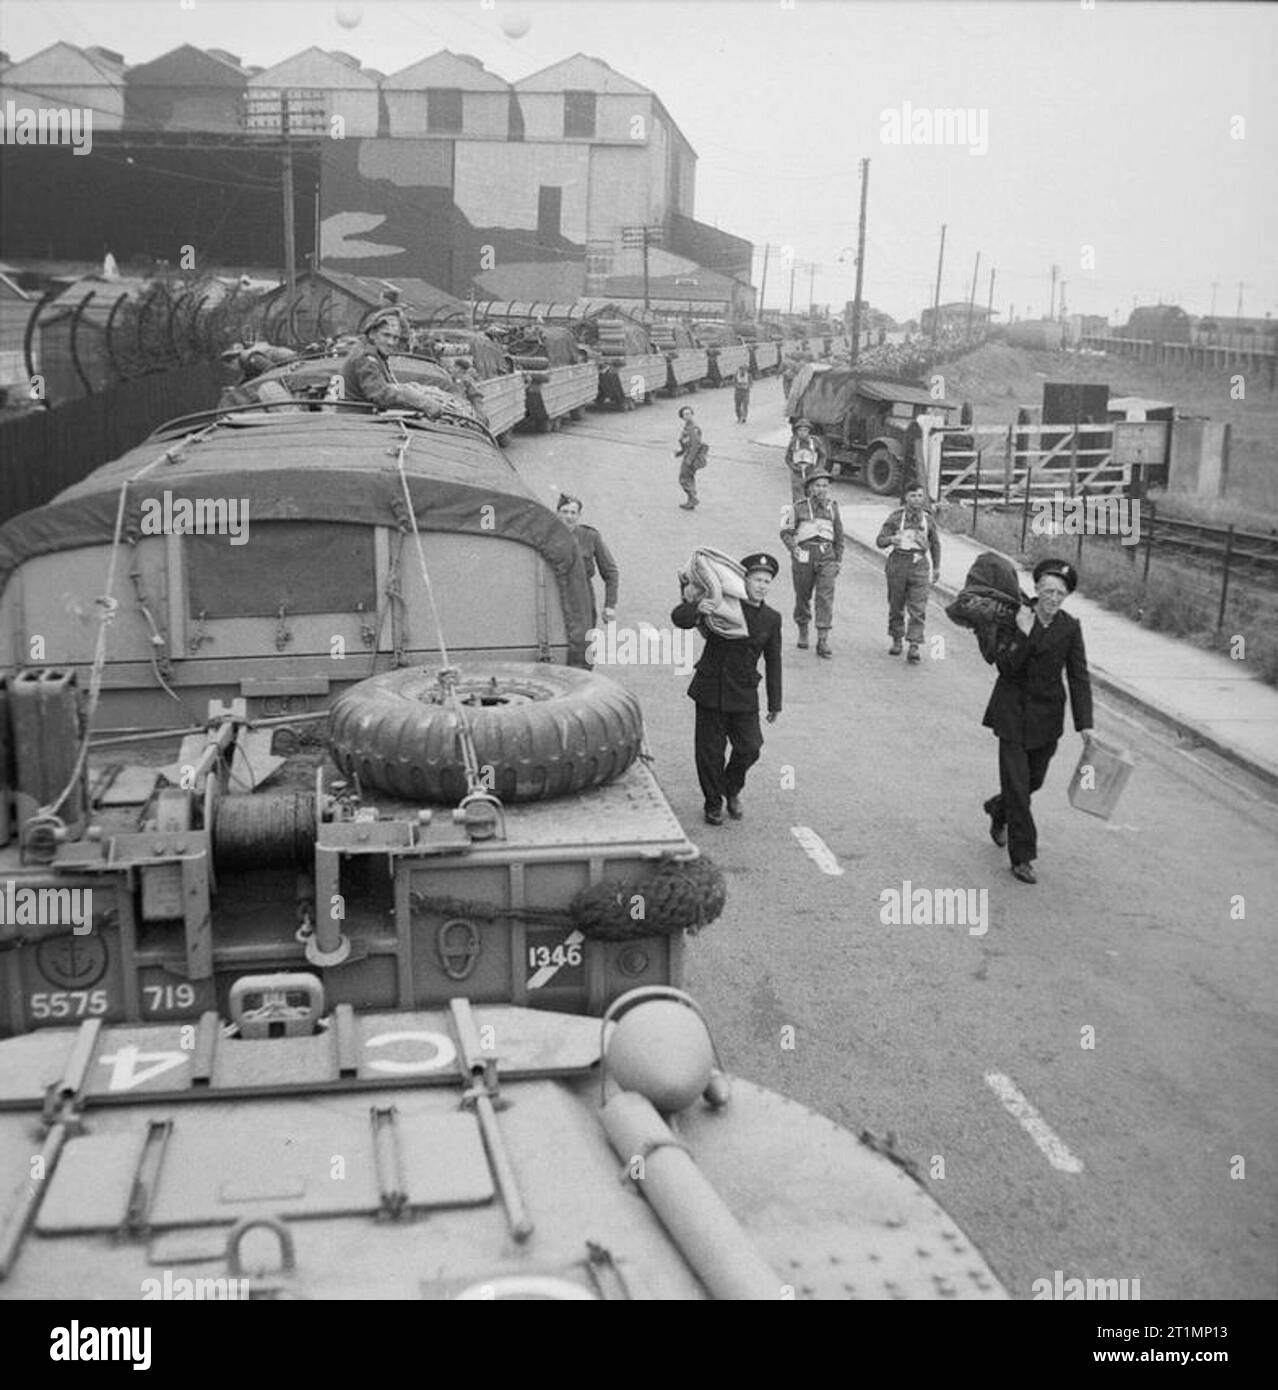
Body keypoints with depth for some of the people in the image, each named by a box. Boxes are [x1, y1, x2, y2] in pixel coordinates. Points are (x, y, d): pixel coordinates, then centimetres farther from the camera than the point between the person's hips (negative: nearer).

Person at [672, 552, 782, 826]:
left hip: (744, 695, 2)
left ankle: (732, 789, 27)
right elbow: (678, 618, -10)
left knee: (750, 748, -2)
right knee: (710, 751, 4)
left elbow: (773, 663, 10)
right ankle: (713, 803, 23)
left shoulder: (771, 619, 3)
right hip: (711, 690, -2)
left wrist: (774, 703, 11)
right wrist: (696, 608, -33)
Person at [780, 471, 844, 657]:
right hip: (804, 555, -1)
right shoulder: (798, 508, 2)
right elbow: (786, 532, 4)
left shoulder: (832, 507, 11)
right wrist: (793, 548, -12)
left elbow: (839, 535, 19)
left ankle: (823, 640, -12)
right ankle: (803, 631, 31)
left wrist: (838, 559, 16)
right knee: (803, 596, 9)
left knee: (826, 596, -10)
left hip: (826, 556, 1)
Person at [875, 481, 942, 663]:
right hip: (898, 562, 0)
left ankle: (914, 647, -12)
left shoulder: (928, 518, 8)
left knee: (918, 609, -9)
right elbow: (880, 541, -2)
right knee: (896, 606, 8)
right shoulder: (895, 517, 1)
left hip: (919, 565, 1)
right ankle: (896, 640, 26)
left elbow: (935, 544, 20)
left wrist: (936, 567, 22)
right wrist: (891, 539, -24)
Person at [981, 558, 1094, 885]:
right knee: (1016, 784, -6)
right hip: (1013, 713, -3)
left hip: (1046, 716, 4)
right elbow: (1005, 666, -18)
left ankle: (998, 811, 49)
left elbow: (1078, 676, -2)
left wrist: (1085, 723, -8)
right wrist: (1023, 634, -30)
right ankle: (1021, 857, 3)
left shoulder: (1070, 627, -4)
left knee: (1034, 780, 17)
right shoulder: (1015, 618, -10)